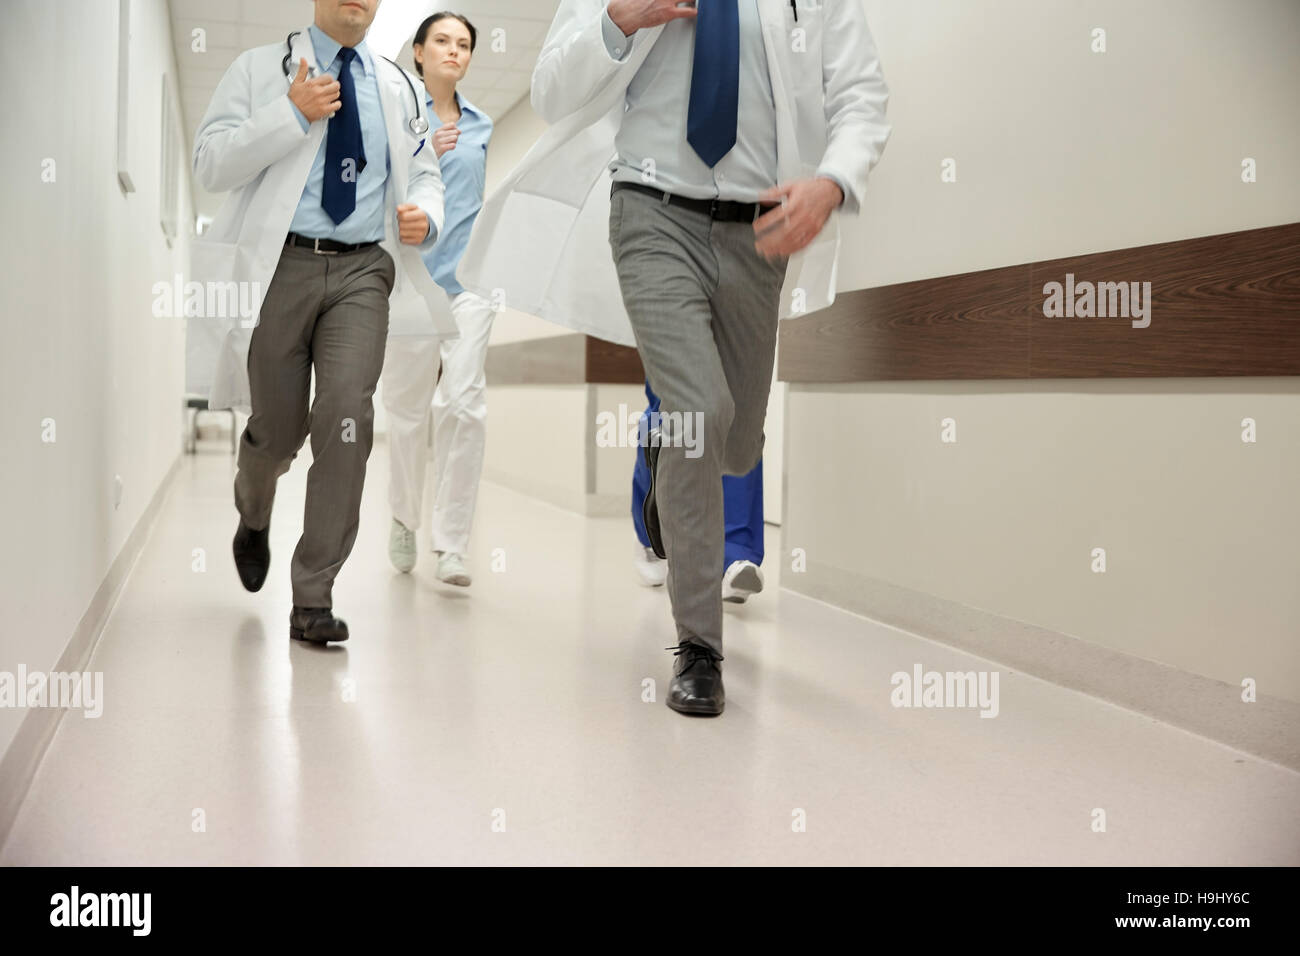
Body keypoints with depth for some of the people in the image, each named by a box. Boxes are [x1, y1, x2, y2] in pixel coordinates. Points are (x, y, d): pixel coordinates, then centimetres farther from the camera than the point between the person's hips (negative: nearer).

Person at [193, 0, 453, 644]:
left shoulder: (396, 86, 17)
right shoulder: (260, 69, 7)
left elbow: (423, 174, 21)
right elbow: (208, 164, -2)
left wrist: (424, 214, -2)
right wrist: (292, 115, -13)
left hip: (362, 270, 2)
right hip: (282, 265, -1)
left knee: (346, 417, -16)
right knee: (277, 428, 4)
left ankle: (313, 598, -8)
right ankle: (253, 518, 43)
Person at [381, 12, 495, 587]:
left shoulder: (481, 125, 14)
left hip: (467, 277, 2)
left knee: (465, 403, -13)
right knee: (408, 409, 6)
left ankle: (451, 546, -10)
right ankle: (404, 519, 30)